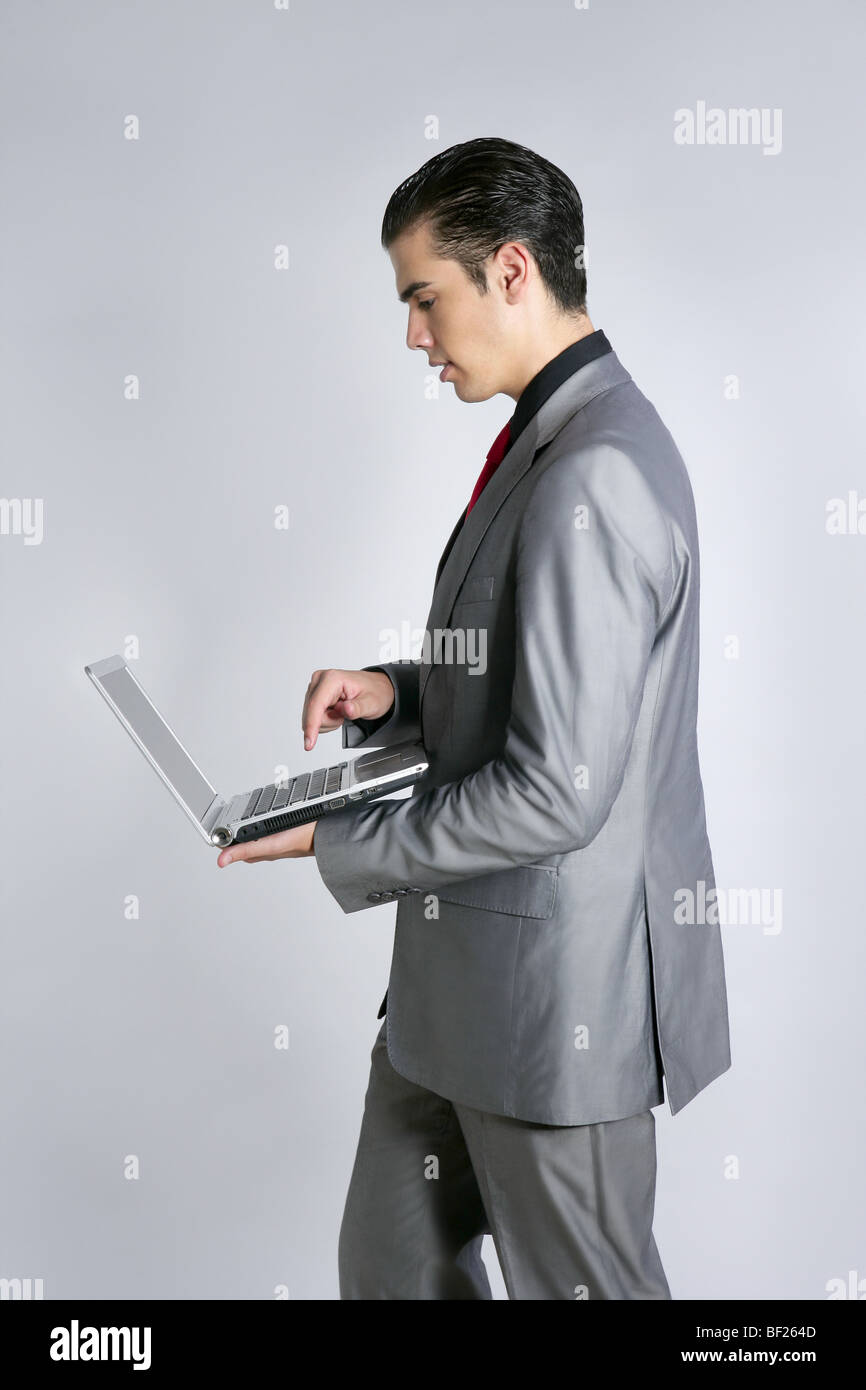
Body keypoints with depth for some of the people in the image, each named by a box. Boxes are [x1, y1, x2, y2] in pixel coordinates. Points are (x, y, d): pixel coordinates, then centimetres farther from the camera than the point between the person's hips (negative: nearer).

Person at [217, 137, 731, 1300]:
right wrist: (400, 694, 1)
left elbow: (557, 793, -26)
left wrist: (338, 841, -15)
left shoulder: (593, 476, -24)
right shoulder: (550, 442, 9)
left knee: (578, 1281, 13)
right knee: (391, 1265, 23)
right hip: (460, 979, 10)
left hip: (558, 984, -10)